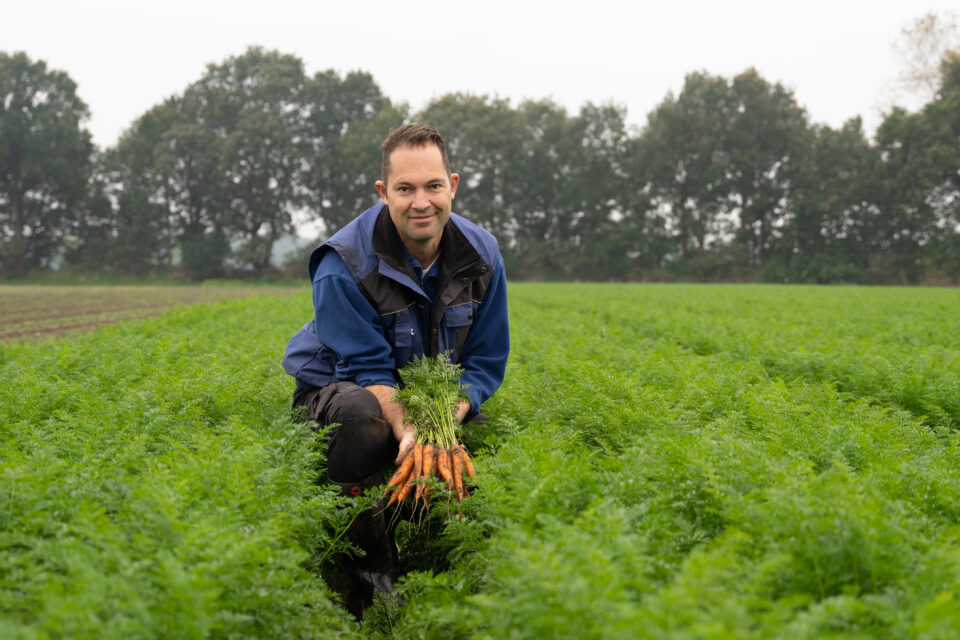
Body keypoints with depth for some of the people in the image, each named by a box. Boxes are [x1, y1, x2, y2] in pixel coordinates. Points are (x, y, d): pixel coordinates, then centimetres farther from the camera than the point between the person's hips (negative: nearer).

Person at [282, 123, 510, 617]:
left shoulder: (482, 255, -10)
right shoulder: (343, 265, -24)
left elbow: (485, 363, -6)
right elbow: (369, 370, -24)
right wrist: (409, 432, -44)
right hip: (337, 388, -5)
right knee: (360, 414, -41)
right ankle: (369, 576, -28)